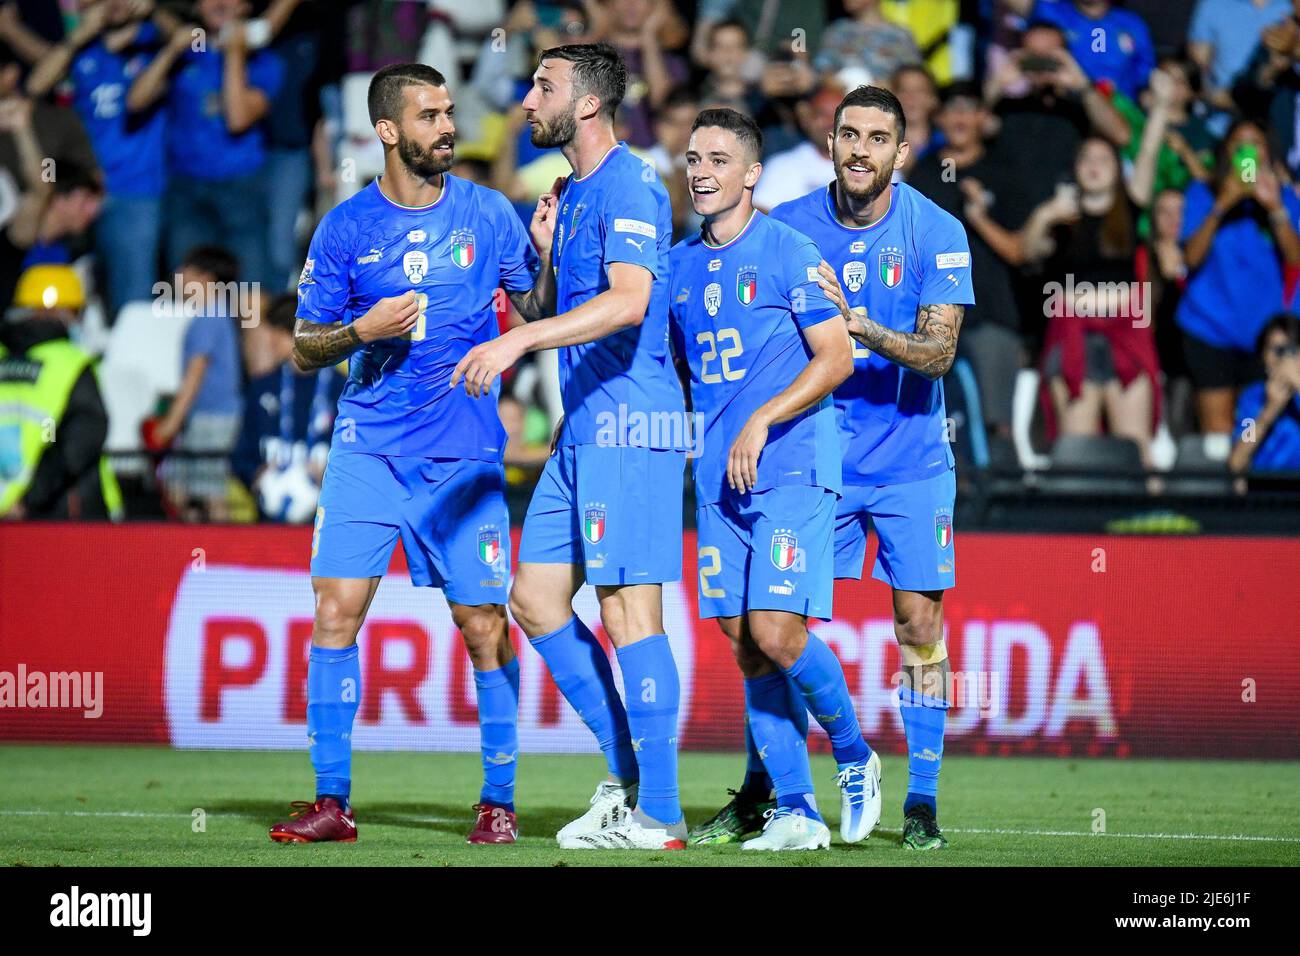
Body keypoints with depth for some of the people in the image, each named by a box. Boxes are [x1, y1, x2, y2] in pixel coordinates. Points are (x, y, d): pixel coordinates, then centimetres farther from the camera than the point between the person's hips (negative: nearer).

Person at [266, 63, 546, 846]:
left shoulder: (487, 214, 3)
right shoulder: (346, 228, 3)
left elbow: (536, 306, 10)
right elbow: (306, 348, 7)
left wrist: (551, 251, -8)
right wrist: (363, 331, -12)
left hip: (465, 455, 0)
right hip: (368, 449, 0)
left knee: (484, 625, -2)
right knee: (336, 610, -8)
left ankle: (500, 801, 10)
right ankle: (332, 803, 0)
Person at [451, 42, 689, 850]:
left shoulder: (629, 186, -12)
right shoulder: (573, 193, 18)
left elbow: (629, 300, -26)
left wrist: (518, 340, -32)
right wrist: (544, 250, 8)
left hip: (629, 426, -10)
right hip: (584, 427, 10)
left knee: (628, 608, -10)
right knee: (534, 597, 9)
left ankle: (658, 814, -7)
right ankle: (628, 774, 16)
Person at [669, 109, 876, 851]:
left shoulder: (788, 251, -4)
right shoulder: (681, 265, 14)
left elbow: (836, 358, -8)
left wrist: (761, 421, -14)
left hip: (792, 468, -6)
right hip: (719, 479, 6)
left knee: (777, 633, -15)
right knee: (748, 648, 1)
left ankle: (854, 757, 8)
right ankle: (795, 810, 5)